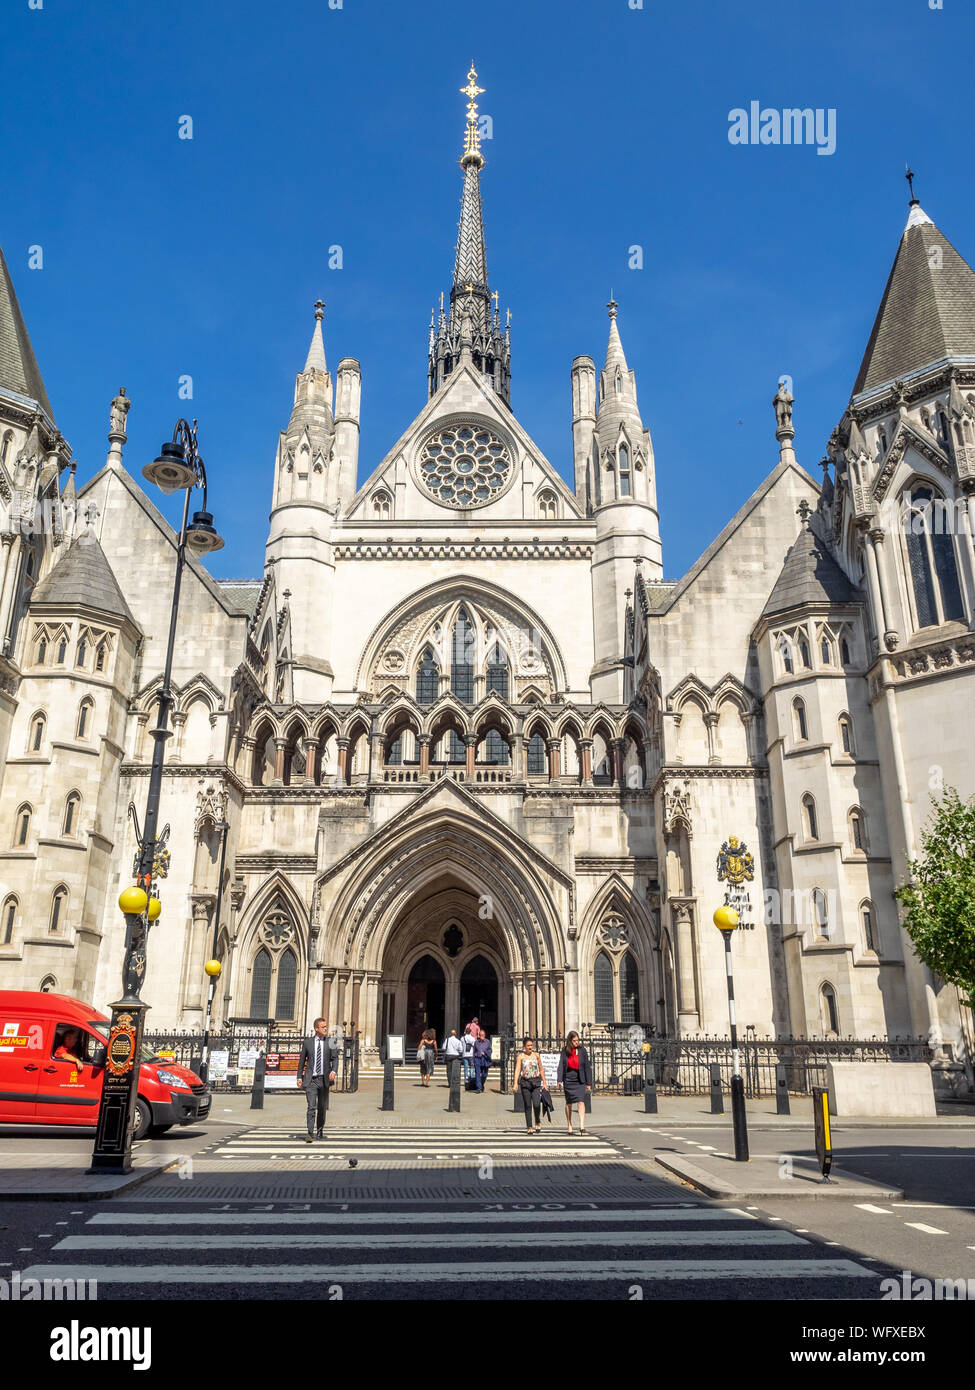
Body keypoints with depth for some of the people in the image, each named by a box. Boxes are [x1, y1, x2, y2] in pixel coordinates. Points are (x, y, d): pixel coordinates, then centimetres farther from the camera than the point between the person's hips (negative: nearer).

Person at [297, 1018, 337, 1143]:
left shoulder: (330, 1042, 3)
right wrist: (299, 1077, 6)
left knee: (322, 1107, 12)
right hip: (310, 1079, -2)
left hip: (324, 1079, 2)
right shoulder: (307, 1042, 2)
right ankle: (310, 1134, -12)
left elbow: (334, 1059, 2)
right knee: (311, 1107, -13)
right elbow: (302, 1060, 10)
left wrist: (333, 1071, -16)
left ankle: (320, 1130, 33)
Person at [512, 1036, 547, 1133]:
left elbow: (541, 1070, 13)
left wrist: (544, 1083, 12)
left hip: (536, 1082, 0)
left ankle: (538, 1123, 12)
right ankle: (529, 1127, 14)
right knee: (527, 1106, 3)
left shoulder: (536, 1055, 6)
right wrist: (515, 1083, -20)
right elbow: (517, 1069, -8)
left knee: (536, 1104, -13)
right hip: (525, 1082, 0)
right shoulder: (521, 1056, 1)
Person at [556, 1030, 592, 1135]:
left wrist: (589, 1083, 0)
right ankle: (569, 1125, 23)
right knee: (568, 1103, 10)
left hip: (580, 1081, -1)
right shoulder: (564, 1051, -1)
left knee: (581, 1102, -15)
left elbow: (587, 1067, 1)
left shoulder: (582, 1050, -2)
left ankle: (582, 1125, -22)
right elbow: (561, 1066, -4)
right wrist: (559, 1080, -16)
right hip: (568, 1080, 1)